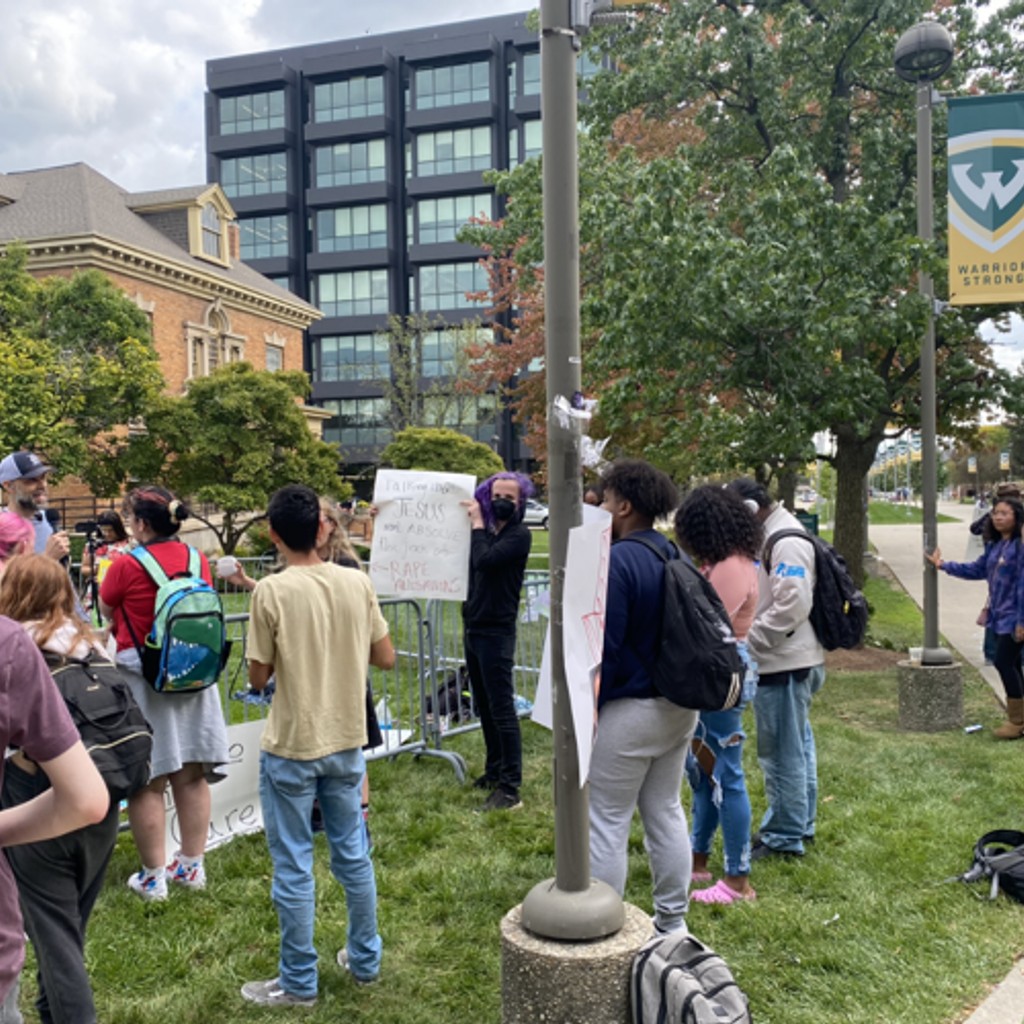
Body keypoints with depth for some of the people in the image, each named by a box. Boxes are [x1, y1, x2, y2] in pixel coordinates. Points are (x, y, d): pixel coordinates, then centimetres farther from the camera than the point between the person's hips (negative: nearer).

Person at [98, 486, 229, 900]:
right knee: (192, 776, 12)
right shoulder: (198, 561, 0)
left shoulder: (126, 566, -13)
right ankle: (191, 866, 23)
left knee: (147, 781, 5)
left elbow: (105, 611, 4)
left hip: (142, 677, -5)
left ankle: (154, 877, 12)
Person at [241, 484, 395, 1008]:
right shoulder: (357, 582, -5)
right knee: (353, 854, 18)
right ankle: (365, 959, 33)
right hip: (346, 742, 4)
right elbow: (386, 658, 3)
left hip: (291, 747, -4)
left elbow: (258, 678, -9)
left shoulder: (271, 592, -16)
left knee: (294, 867, 8)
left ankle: (298, 983, 21)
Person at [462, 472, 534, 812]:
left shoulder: (519, 535, -11)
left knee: (502, 710, -6)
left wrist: (477, 523, -12)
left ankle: (510, 789, -3)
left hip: (496, 633, -8)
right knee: (485, 707, 16)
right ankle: (494, 771, 29)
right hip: (472, 629, 8)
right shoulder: (485, 531, 11)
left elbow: (485, 560, -24)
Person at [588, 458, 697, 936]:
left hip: (629, 711, -9)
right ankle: (673, 922, 30)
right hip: (680, 706, 9)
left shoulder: (617, 561, -19)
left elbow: (604, 646, -21)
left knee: (607, 823, 3)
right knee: (666, 812, 18)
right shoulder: (675, 557, 7)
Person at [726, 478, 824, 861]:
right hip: (790, 661, 11)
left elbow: (791, 606, -26)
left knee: (782, 753, -1)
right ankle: (802, 824, 32)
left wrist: (748, 642, -20)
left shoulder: (787, 542, -18)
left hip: (784, 665, -11)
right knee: (798, 746, 20)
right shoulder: (771, 537, 15)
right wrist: (746, 638, 10)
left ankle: (784, 836, 10)